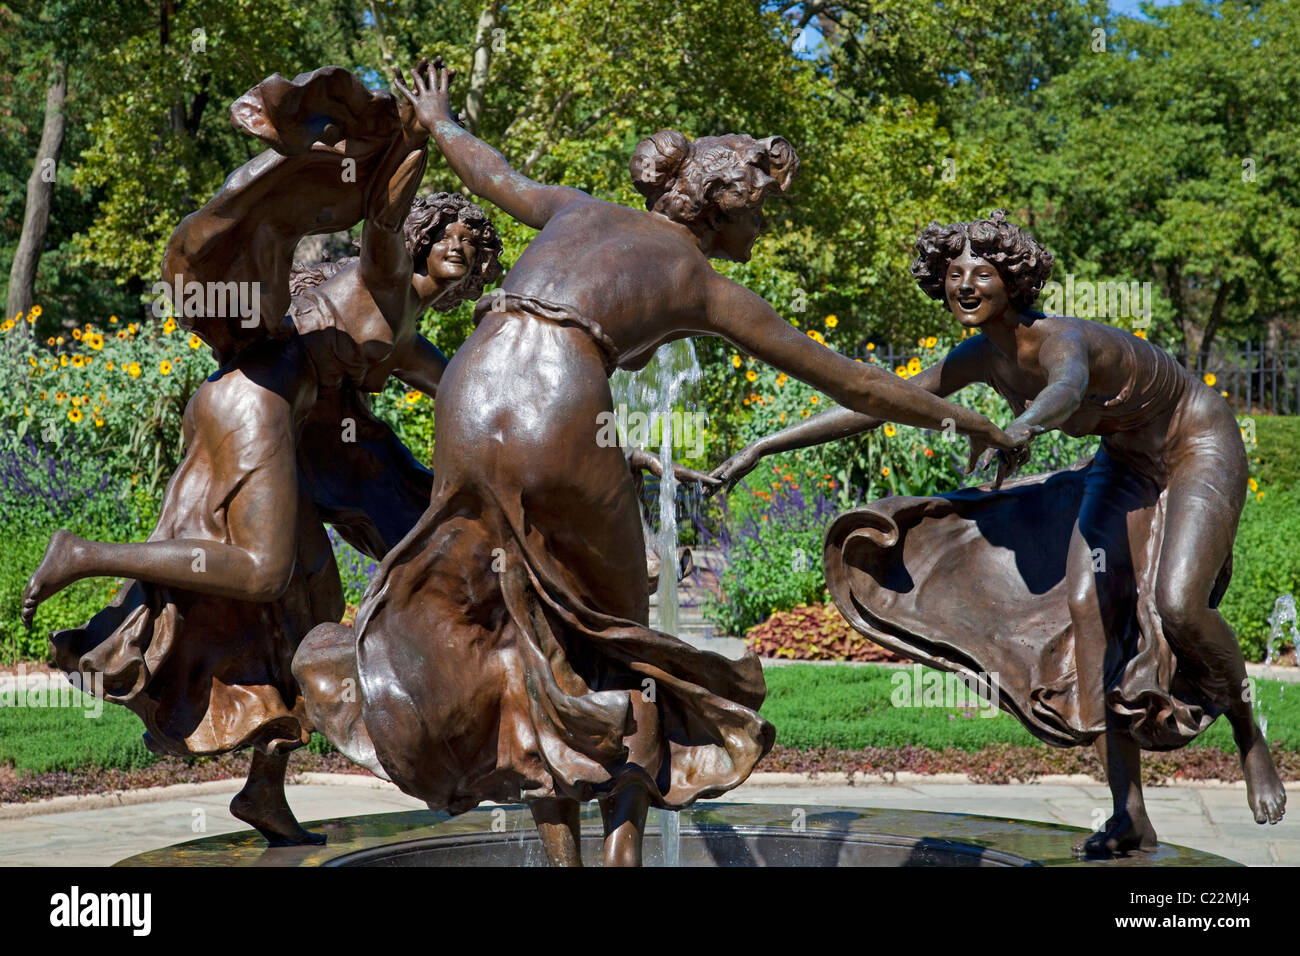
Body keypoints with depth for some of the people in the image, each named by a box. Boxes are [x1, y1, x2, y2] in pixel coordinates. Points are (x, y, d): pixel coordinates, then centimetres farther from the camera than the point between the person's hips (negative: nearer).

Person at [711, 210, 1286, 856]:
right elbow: (871, 405, -7)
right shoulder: (980, 357, -12)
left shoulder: (1061, 341, -34)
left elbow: (1069, 388, -61)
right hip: (1125, 466, 7)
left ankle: (1250, 739, 8)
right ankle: (1130, 819, -5)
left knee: (1178, 608, -24)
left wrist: (1019, 429, -83)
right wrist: (758, 450, -8)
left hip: (1201, 448, -7)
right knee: (1088, 604, -9)